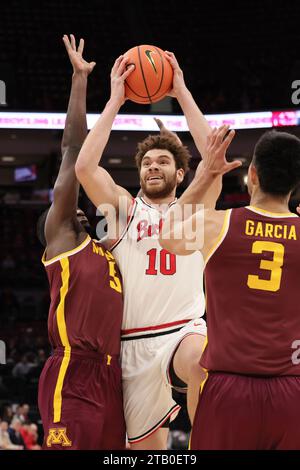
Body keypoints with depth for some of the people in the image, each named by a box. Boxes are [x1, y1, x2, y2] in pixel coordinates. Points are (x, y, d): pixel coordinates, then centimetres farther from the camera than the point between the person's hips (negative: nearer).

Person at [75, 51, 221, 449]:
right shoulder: (124, 207, 14)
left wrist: (182, 93, 0)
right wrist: (115, 101, 0)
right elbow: (84, 166, -3)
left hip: (186, 330, -2)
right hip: (136, 342, 2)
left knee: (206, 364, -38)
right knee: (146, 446, 2)